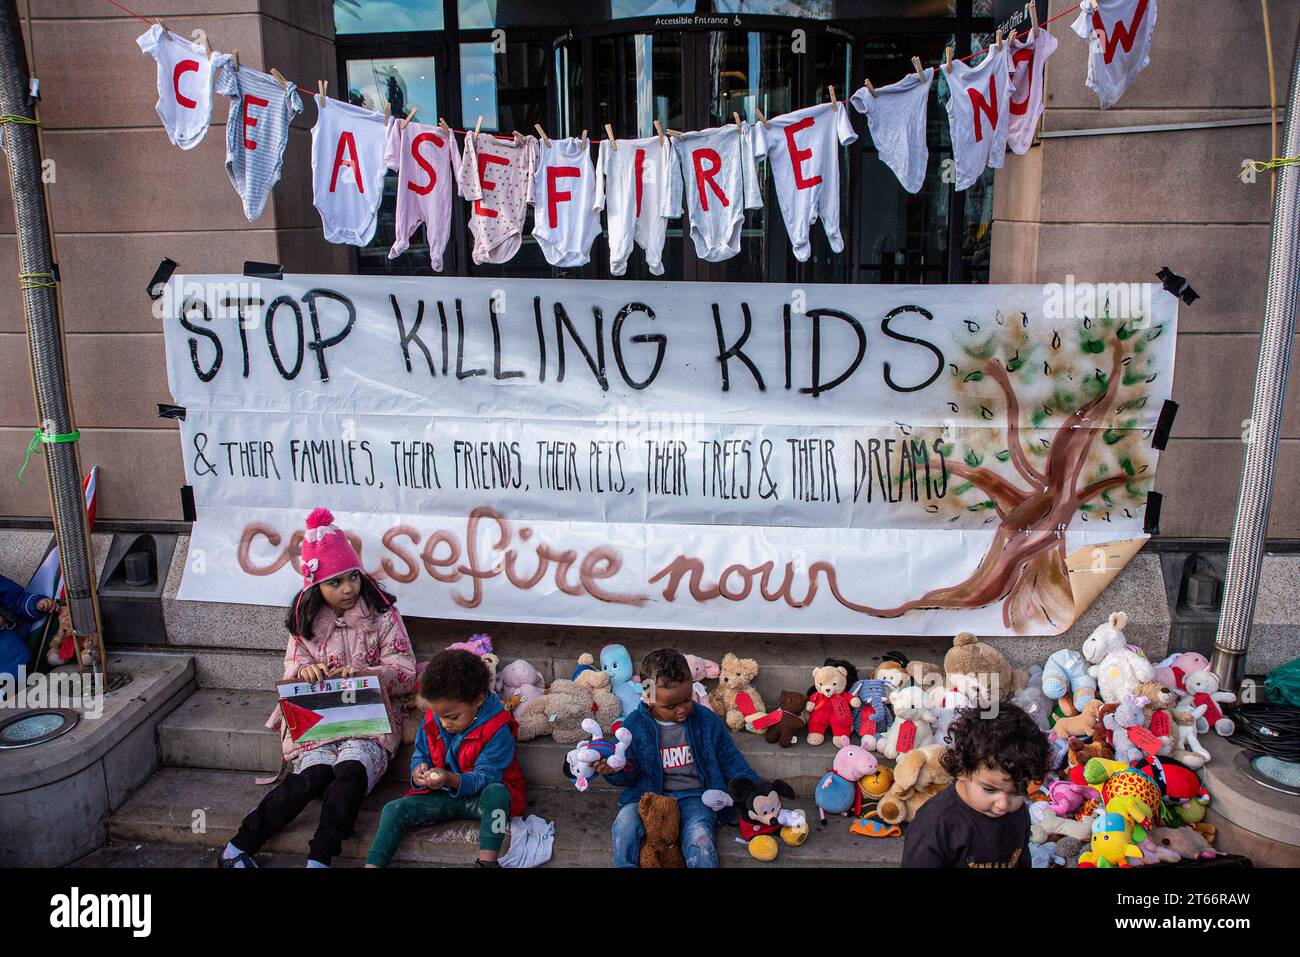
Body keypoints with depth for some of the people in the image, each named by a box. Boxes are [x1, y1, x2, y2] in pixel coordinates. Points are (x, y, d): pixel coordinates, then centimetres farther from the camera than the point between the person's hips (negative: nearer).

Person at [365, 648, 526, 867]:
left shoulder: (497, 730, -20)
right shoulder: (431, 720, -2)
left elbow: (485, 778, -21)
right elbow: (420, 755, 8)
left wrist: (451, 779, -40)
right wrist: (419, 771, -18)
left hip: (480, 796, -5)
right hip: (441, 795, 5)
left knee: (496, 792, -39)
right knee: (393, 809, -14)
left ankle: (487, 860, -44)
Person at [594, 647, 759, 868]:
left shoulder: (707, 721, -1)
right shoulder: (634, 725, -2)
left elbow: (731, 762, 11)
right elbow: (630, 775, 5)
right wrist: (615, 772, -18)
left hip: (694, 796, 0)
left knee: (699, 837, -30)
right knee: (624, 823, -29)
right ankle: (625, 865, -12)